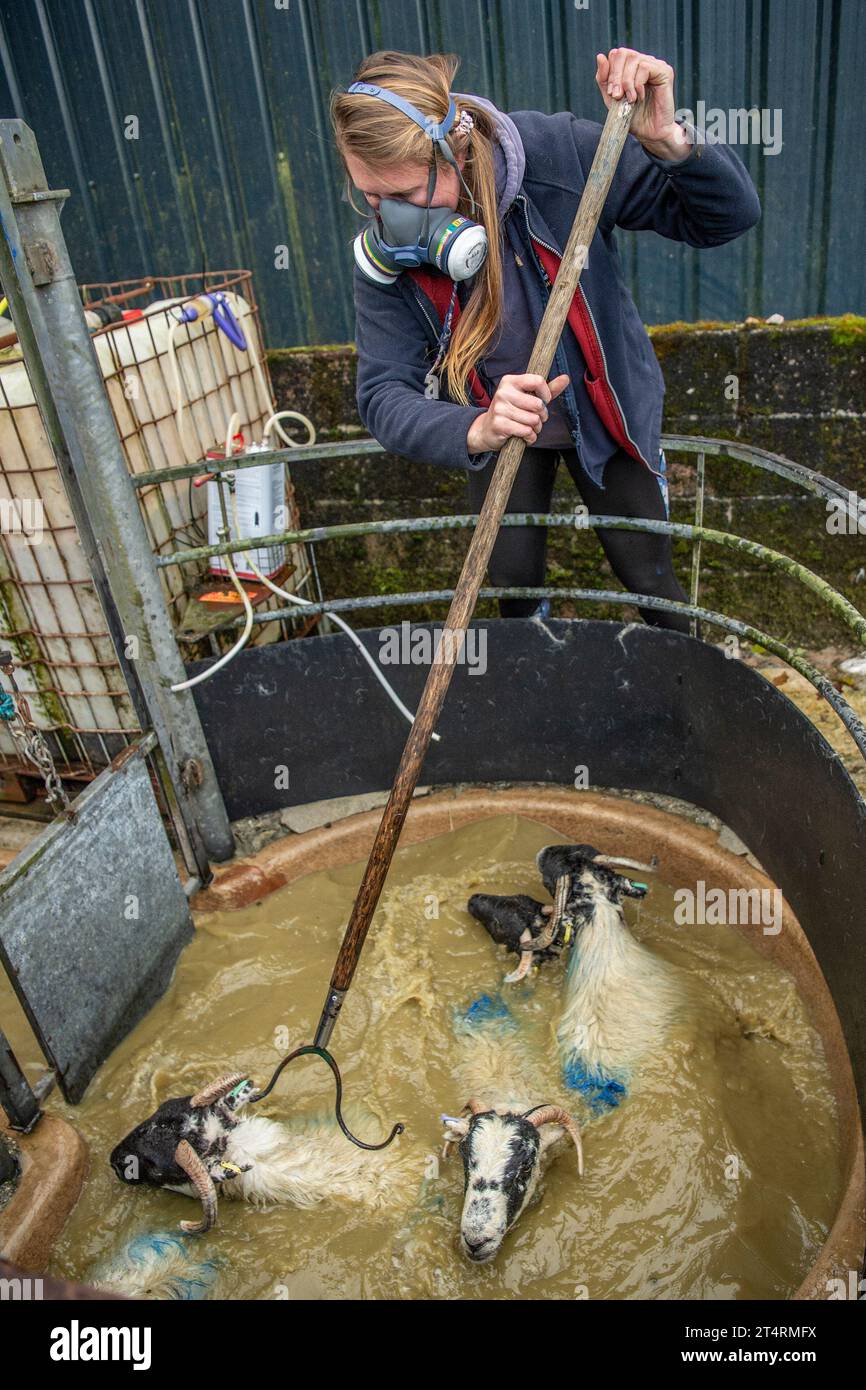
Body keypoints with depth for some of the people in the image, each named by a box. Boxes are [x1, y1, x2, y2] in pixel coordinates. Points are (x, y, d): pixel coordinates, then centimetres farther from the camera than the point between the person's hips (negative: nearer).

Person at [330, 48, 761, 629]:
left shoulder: (558, 153, -28)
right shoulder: (386, 251, -22)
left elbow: (732, 214, -23)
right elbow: (384, 395, -27)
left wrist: (669, 142, -45)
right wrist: (476, 430, -48)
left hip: (605, 412, -1)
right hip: (500, 424, 2)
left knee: (647, 575, 9)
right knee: (515, 583, 12)